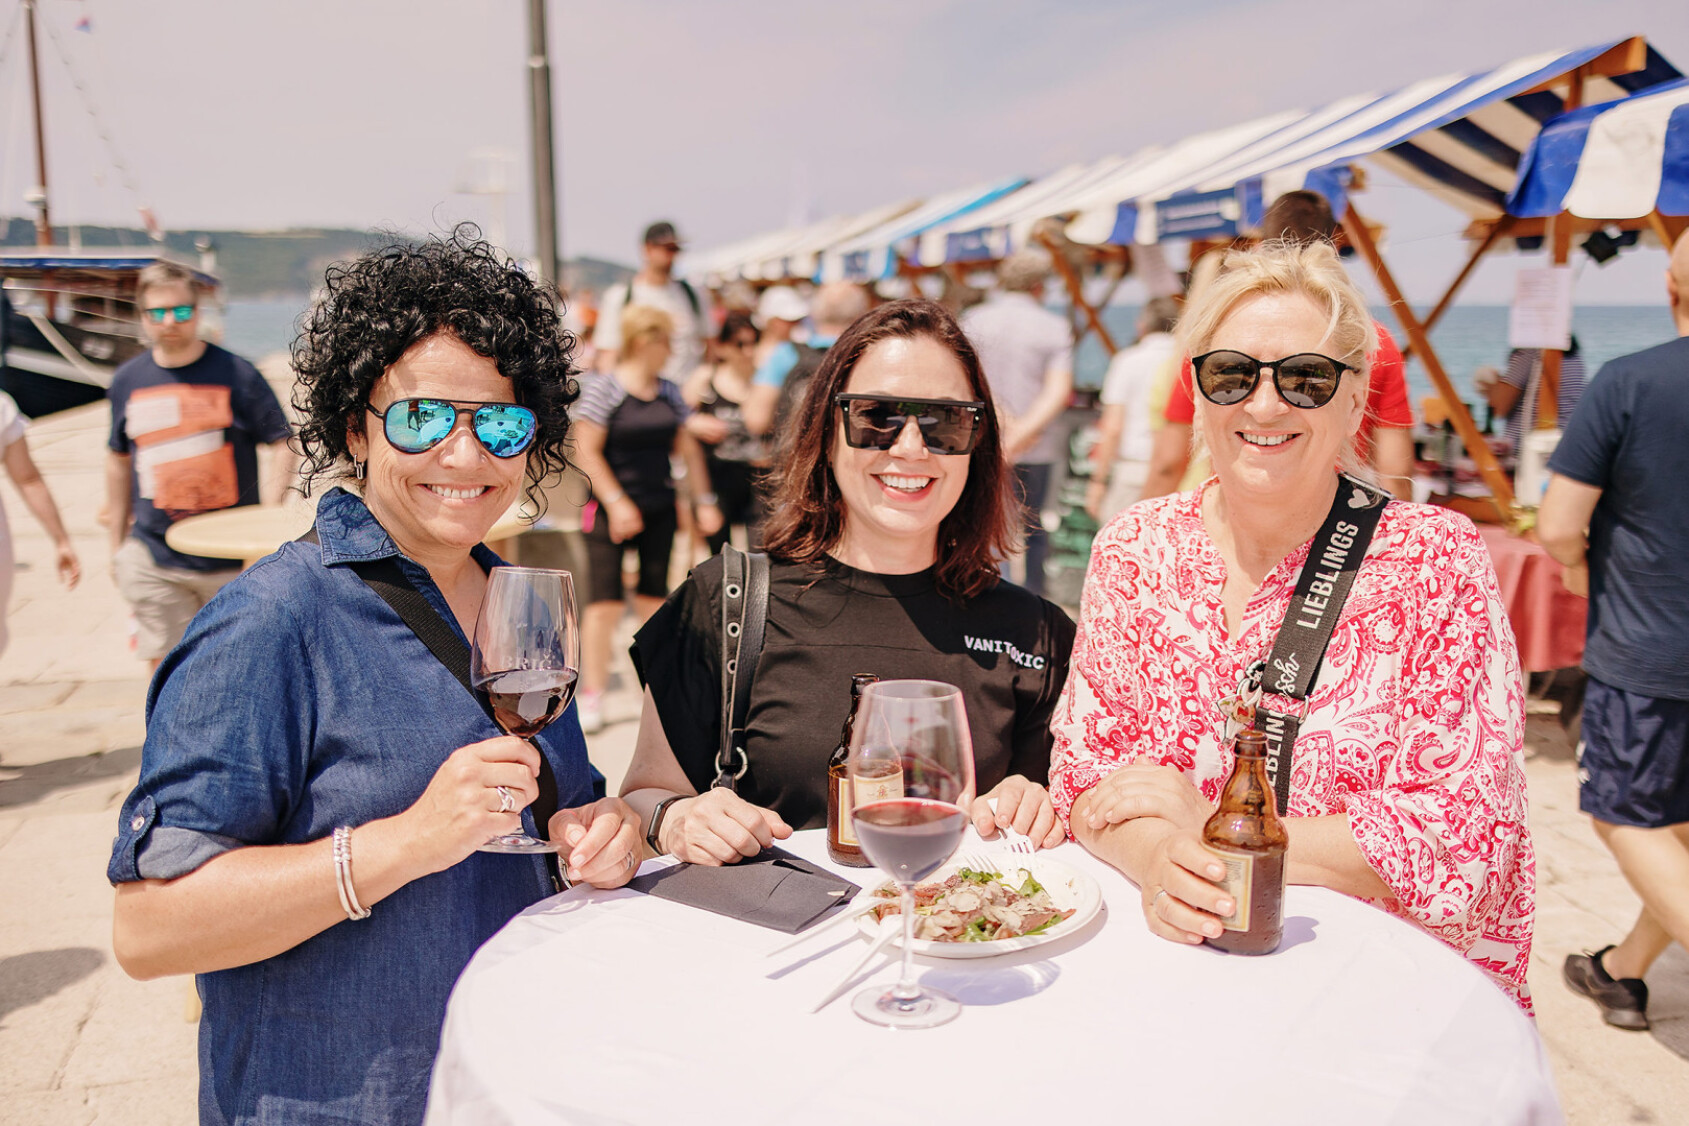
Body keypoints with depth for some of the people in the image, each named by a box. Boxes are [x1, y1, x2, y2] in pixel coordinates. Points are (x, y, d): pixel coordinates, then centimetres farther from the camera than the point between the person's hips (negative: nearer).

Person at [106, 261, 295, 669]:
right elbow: (119, 460, 17)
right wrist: (117, 543, 18)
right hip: (153, 559, 2)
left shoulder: (235, 374, -3)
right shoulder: (127, 381, 6)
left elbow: (284, 443, -1)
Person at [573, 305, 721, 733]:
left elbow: (687, 447, 15)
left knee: (654, 598, 9)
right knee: (605, 602, -7)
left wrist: (704, 500, 11)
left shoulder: (668, 392, 9)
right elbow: (586, 452, -11)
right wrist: (616, 502, -16)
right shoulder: (602, 388, -8)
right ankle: (591, 694, 2)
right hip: (611, 510, -5)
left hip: (659, 509, 5)